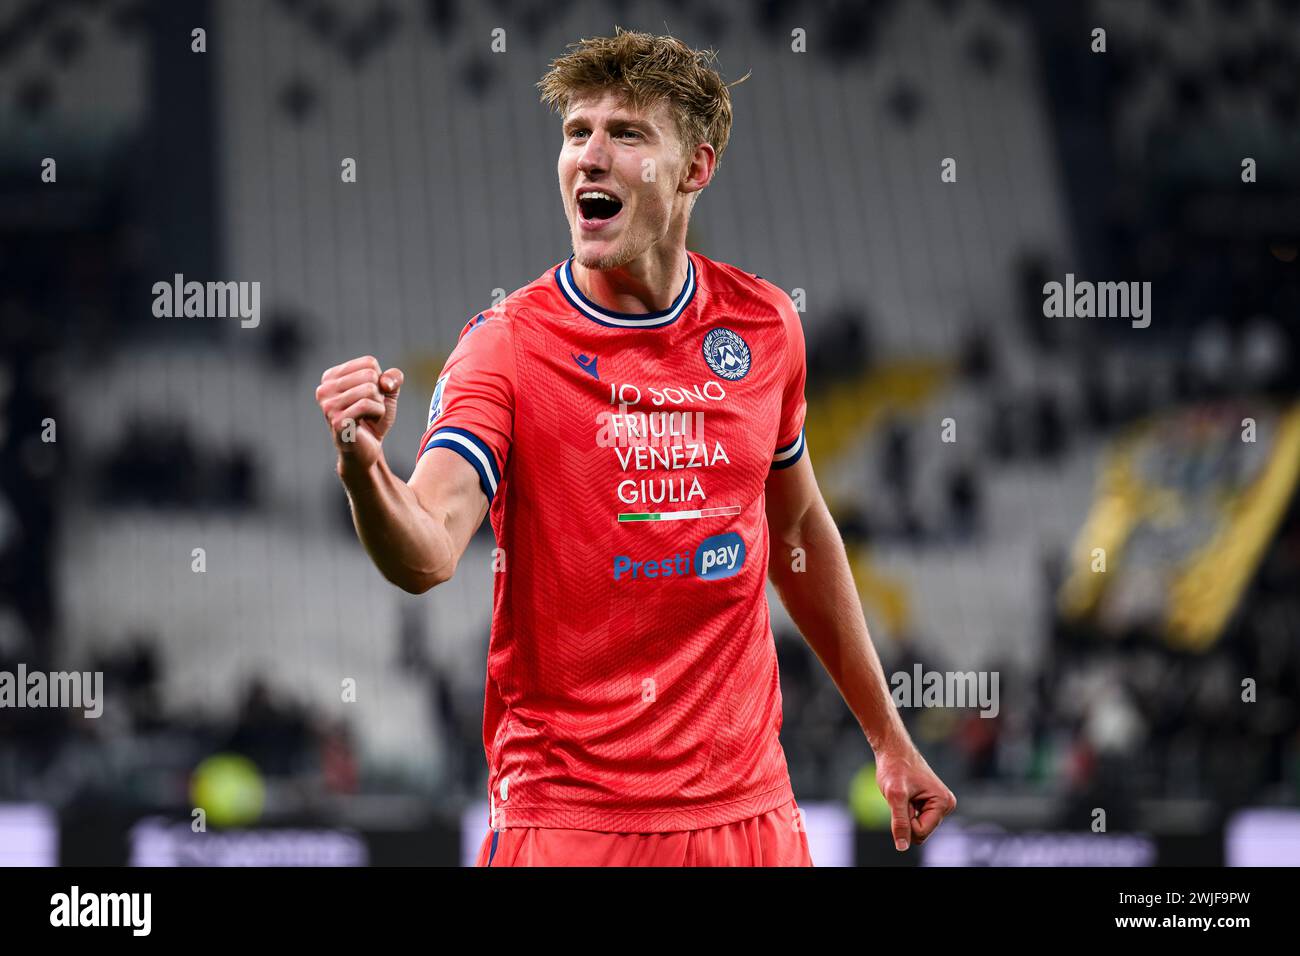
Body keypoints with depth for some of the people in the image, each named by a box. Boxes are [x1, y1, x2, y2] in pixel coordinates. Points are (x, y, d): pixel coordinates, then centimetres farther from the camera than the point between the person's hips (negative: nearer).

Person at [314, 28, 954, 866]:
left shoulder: (764, 325, 3)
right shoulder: (507, 344, -9)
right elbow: (426, 557, -24)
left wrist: (887, 738, 21)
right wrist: (364, 468, -45)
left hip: (748, 809, 3)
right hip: (565, 818, -3)